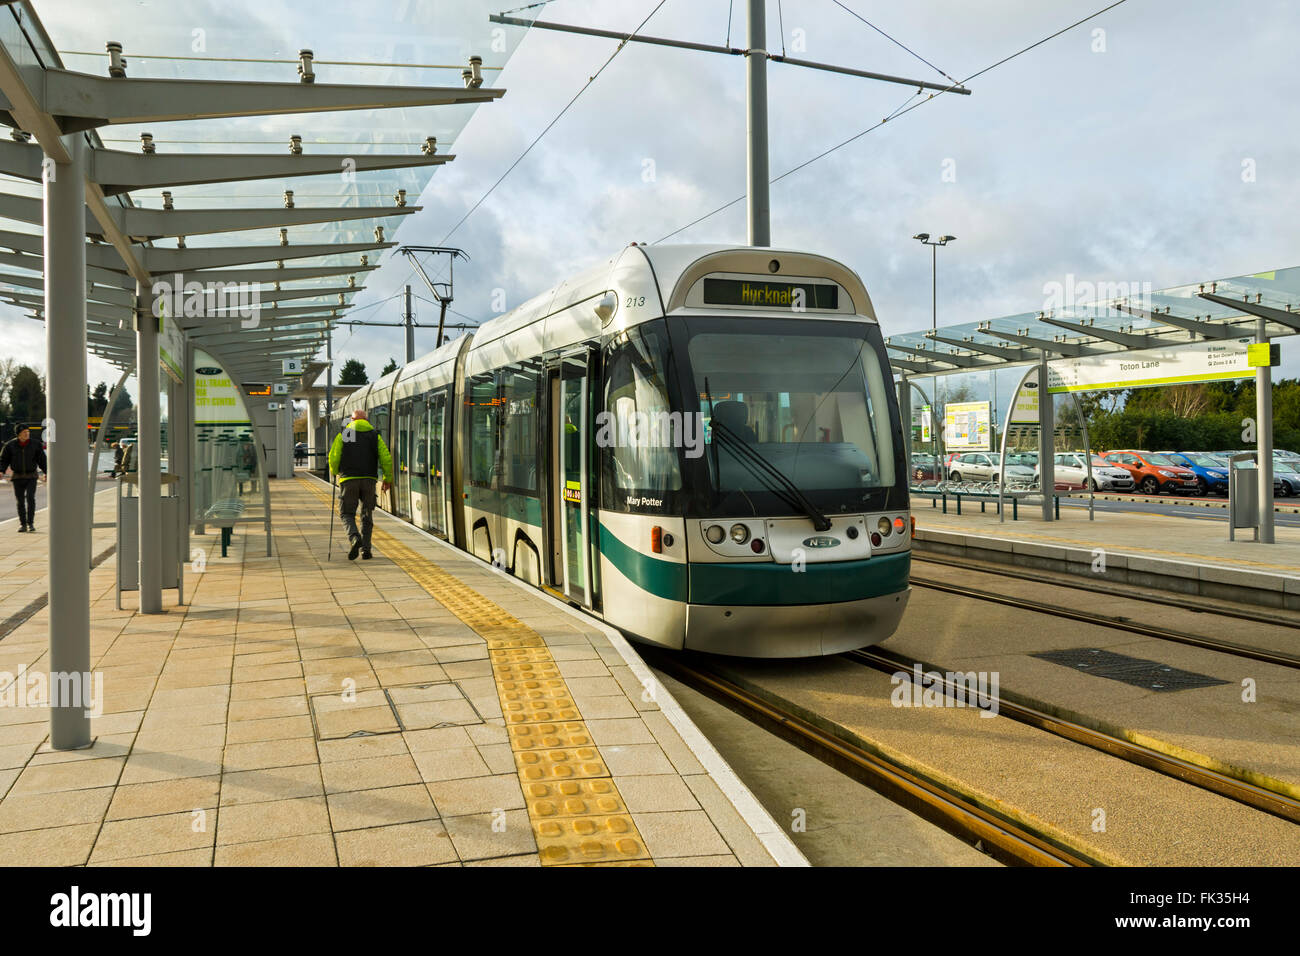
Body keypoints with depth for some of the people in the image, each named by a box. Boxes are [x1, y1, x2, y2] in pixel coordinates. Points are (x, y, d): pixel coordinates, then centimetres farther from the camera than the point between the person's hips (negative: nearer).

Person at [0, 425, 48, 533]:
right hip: (17, 477, 1)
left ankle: (31, 523, -10)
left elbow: (42, 460, 4)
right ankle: (23, 525, 10)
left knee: (30, 497, -16)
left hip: (31, 476, -1)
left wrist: (46, 472, -7)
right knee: (20, 501, 2)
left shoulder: (35, 445, -1)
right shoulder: (10, 445, -1)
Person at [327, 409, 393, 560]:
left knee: (347, 514, 5)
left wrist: (334, 471, 17)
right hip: (369, 480, 2)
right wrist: (388, 478, 11)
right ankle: (365, 549, 9)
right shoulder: (375, 435, 9)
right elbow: (386, 458, -1)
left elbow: (333, 457, -3)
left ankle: (355, 538, -22)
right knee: (367, 515, 13)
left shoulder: (343, 434, 5)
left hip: (348, 479, -2)